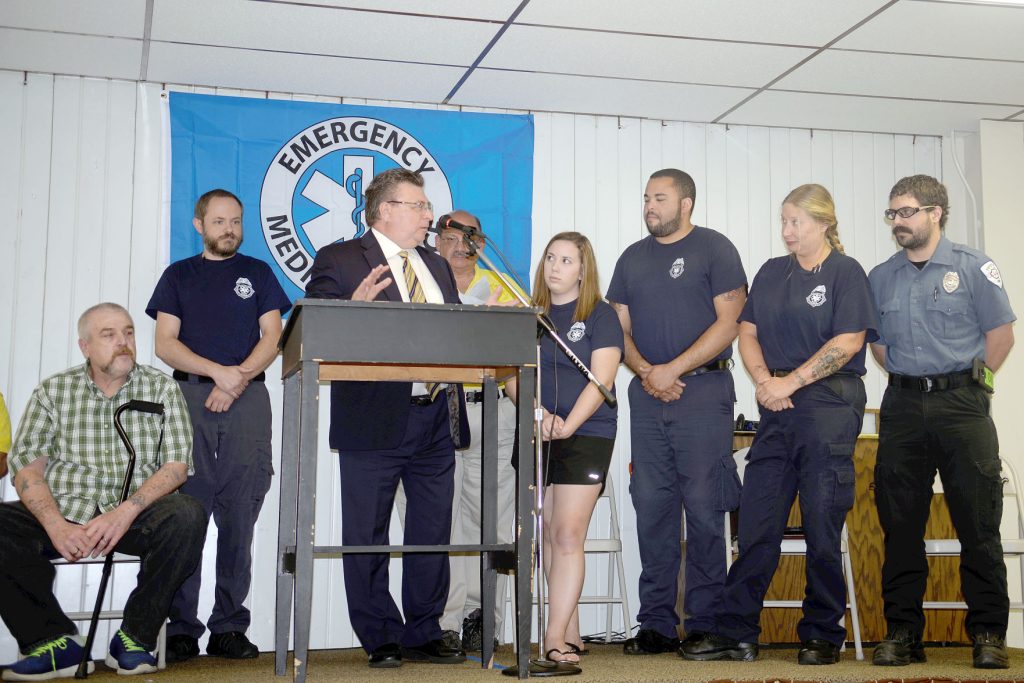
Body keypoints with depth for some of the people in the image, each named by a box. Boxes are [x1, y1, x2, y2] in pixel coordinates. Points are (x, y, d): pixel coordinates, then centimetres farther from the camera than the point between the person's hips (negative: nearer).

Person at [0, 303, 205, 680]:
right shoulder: (52, 391, 9)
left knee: (186, 515, -31)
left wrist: (126, 511, -20)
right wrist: (56, 526, -20)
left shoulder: (162, 389, 7)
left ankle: (135, 638, -15)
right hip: (65, 512, 1)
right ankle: (56, 641, -14)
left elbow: (177, 465, -2)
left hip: (135, 515, -1)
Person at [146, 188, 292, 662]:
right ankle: (181, 630, -3)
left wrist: (238, 379, -10)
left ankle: (229, 628, 0)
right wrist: (219, 371, -10)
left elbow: (272, 337, 7)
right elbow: (165, 344, 5)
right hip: (190, 395, 0)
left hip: (247, 399, 0)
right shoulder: (179, 275, 16)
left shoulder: (258, 273, 17)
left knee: (239, 514, -4)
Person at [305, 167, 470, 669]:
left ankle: (424, 636, 22)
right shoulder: (338, 261, 0)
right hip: (375, 420, -5)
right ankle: (381, 640, 15)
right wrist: (353, 308, -25)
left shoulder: (437, 266, 20)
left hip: (436, 418, 6)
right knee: (367, 535, 2)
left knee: (433, 533, 10)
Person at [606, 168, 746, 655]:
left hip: (704, 391, -5)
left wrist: (674, 369, -12)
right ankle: (656, 624, 11)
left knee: (703, 507, -5)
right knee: (651, 507, 4)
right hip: (647, 394, 5)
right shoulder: (633, 258, 17)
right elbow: (620, 328, 15)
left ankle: (704, 625, 3)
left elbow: (728, 322, -6)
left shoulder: (714, 248, 1)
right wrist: (645, 371, -4)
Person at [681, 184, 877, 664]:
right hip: (777, 409, 5)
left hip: (830, 404, -5)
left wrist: (791, 382, -13)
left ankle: (822, 637, 12)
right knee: (756, 522, 3)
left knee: (822, 525, 0)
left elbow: (849, 342, -10)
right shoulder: (772, 273, 15)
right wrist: (764, 380, -6)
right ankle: (735, 633, 8)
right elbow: (748, 332, 12)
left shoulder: (845, 272, -1)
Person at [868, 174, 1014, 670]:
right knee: (900, 524, 4)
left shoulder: (973, 267, 0)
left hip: (961, 403, -3)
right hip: (902, 406, 4)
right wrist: (910, 379, 12)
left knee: (978, 523, -3)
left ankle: (988, 633, 6)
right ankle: (902, 632, 12)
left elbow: (1000, 334, 1)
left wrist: (967, 382, 3)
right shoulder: (880, 277, 11)